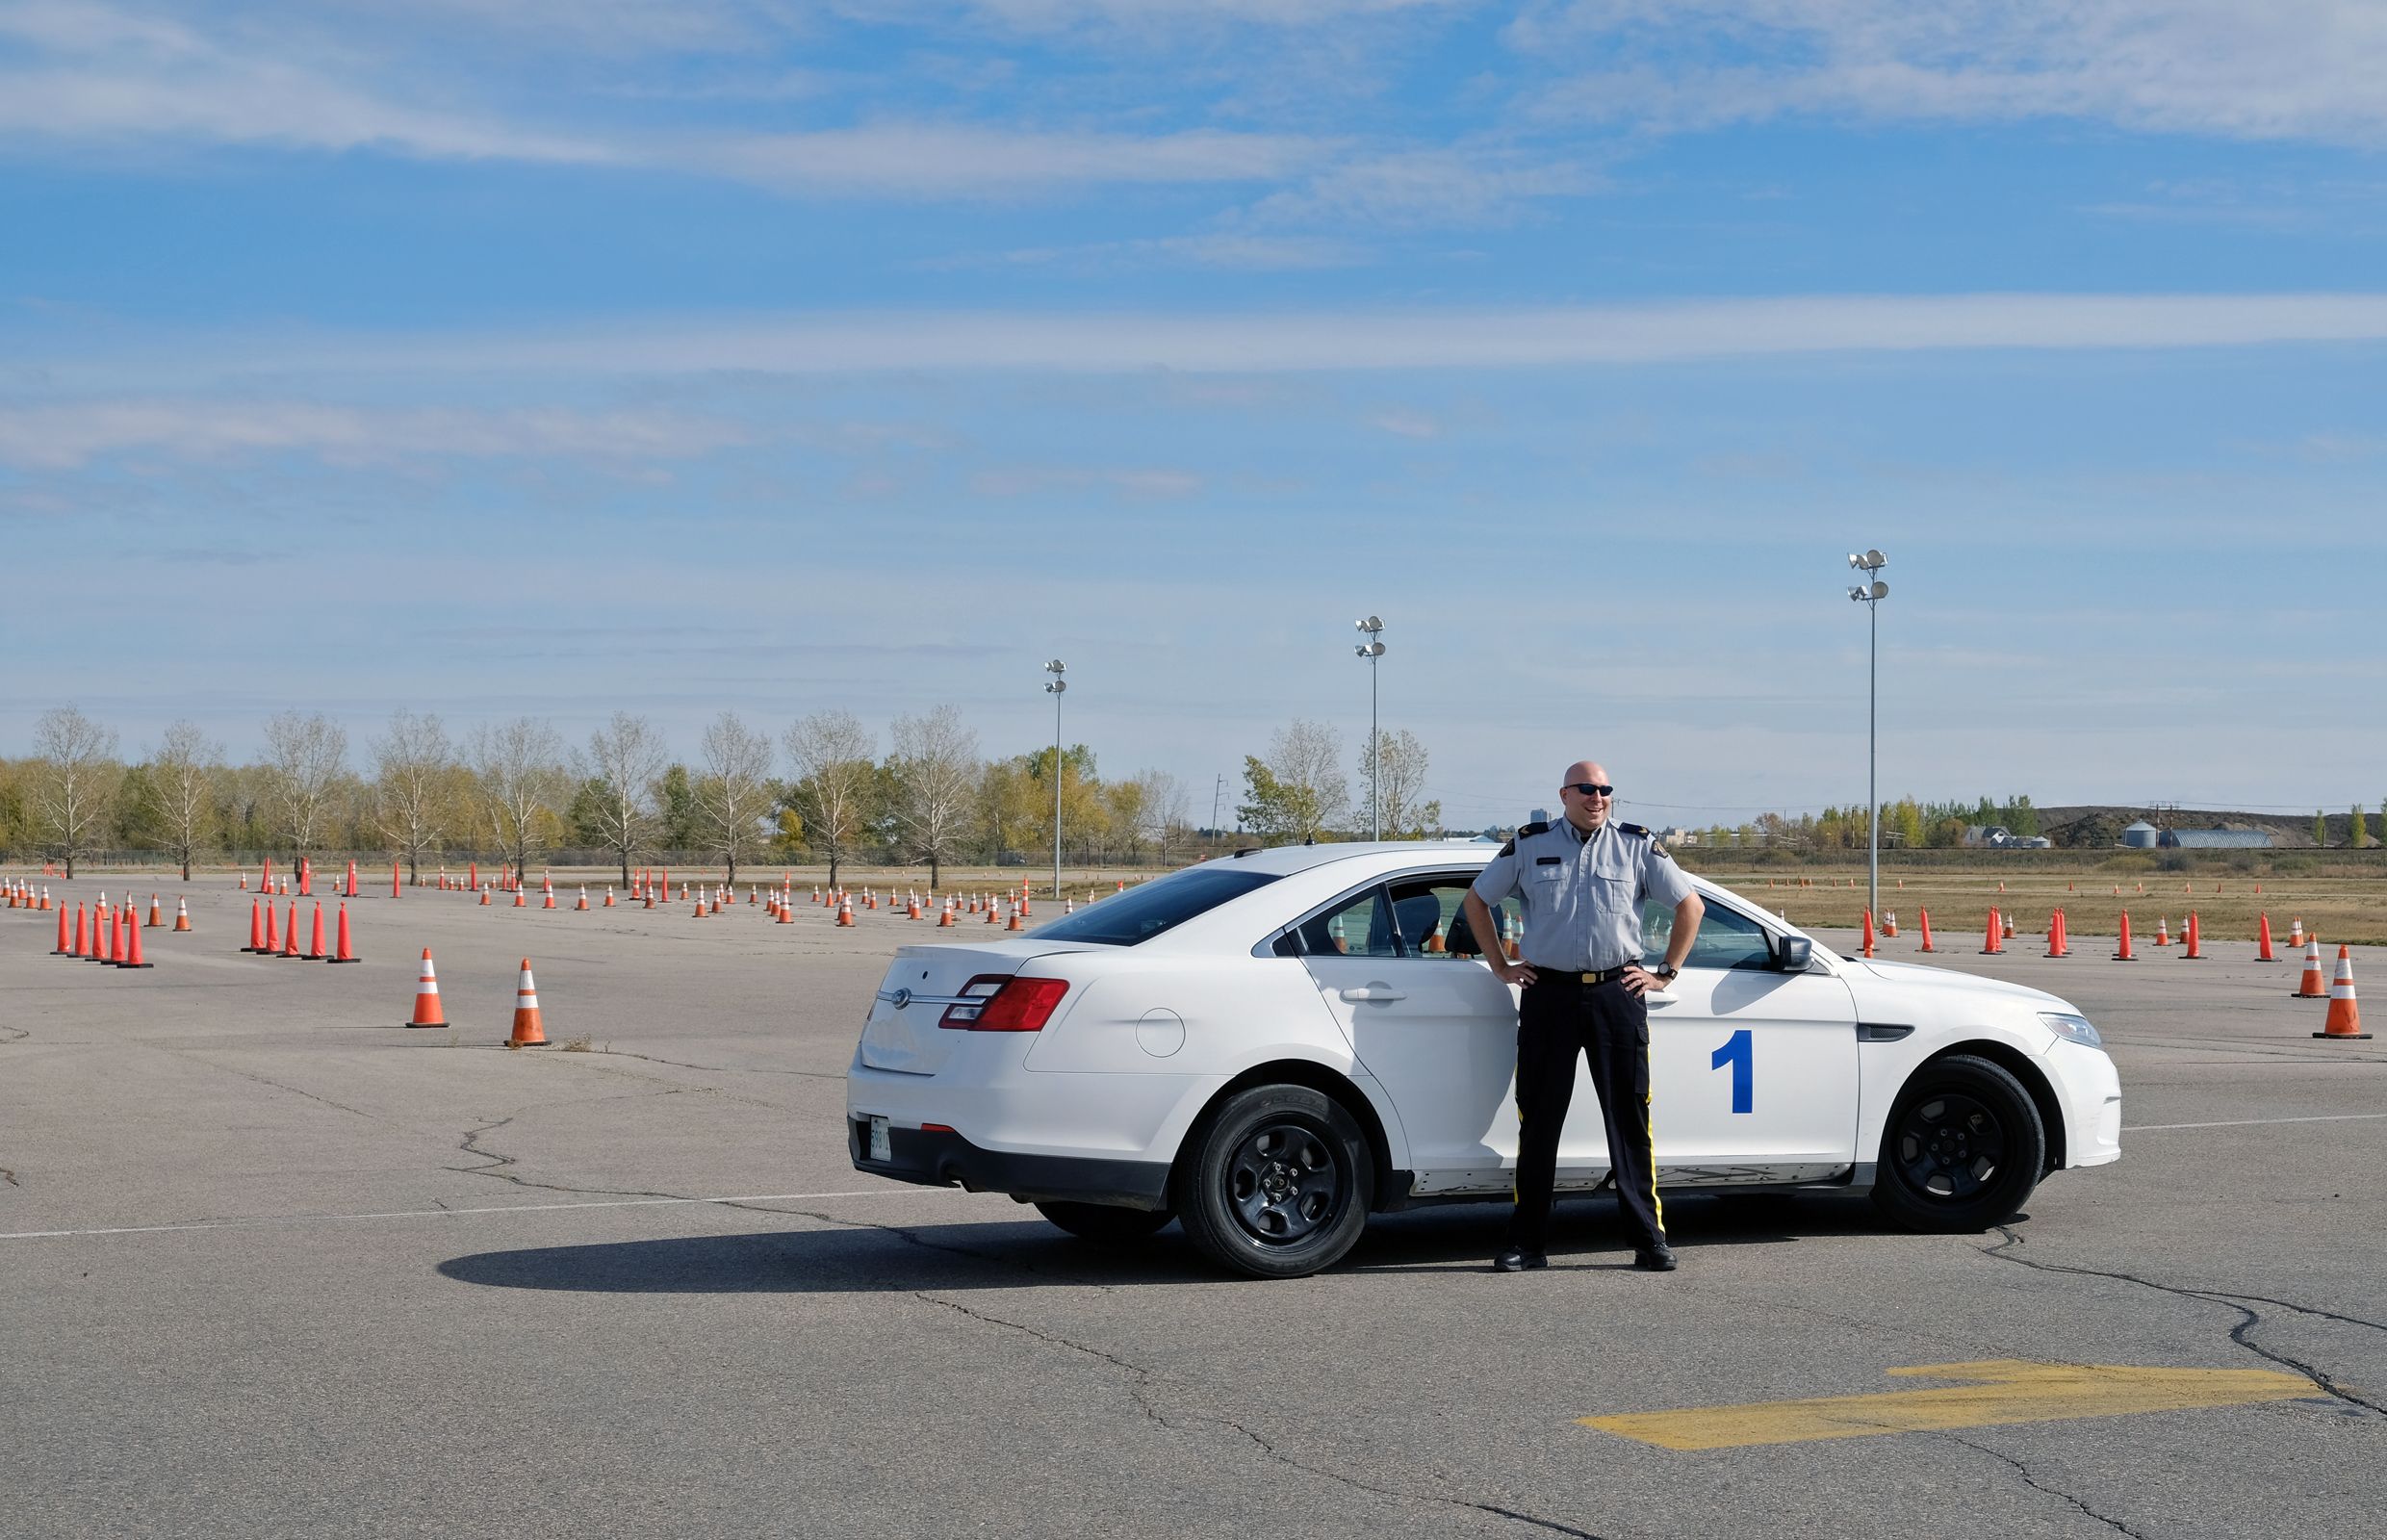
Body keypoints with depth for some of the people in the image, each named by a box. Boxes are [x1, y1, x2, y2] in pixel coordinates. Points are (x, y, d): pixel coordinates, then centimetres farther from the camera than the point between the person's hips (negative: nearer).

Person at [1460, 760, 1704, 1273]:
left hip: (1617, 994, 0)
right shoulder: (1530, 846, 7)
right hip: (1548, 995, 1)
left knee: (1630, 1120, -1)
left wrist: (1665, 973, 6)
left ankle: (1650, 1240, 4)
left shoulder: (1637, 846, 6)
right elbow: (1476, 901, 18)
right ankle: (1527, 1243, 8)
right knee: (1537, 1123, 2)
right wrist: (1500, 966, 12)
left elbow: (1690, 906, 11)